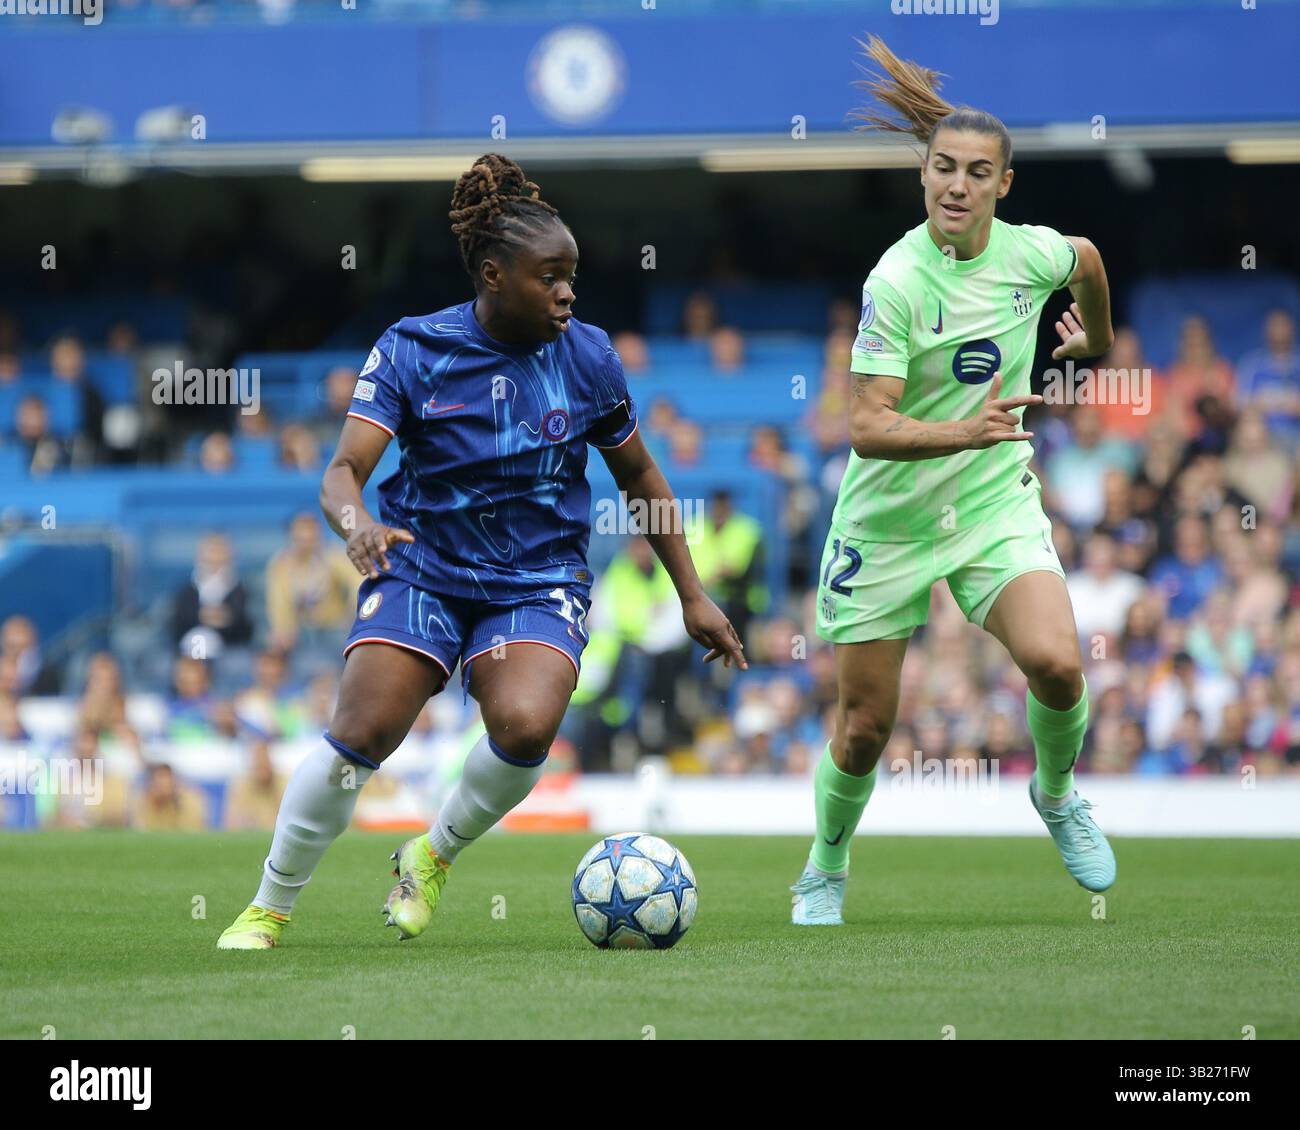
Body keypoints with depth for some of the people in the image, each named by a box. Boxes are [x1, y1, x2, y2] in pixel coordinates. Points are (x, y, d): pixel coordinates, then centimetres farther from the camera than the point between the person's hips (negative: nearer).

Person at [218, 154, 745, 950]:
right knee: (362, 733, -19)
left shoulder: (588, 358, -3)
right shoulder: (412, 350, -9)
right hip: (423, 569, -1)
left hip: (540, 584, 1)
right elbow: (344, 470, -15)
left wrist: (693, 596, 12)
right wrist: (357, 524, -39)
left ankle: (433, 858, 3)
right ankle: (270, 907, 2)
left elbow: (638, 476, 11)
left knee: (525, 727, -27)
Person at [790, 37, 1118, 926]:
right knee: (865, 726, 3)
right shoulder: (897, 282, -21)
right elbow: (868, 428, -26)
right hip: (890, 516, -3)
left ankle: (1057, 794, 11)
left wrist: (1098, 339, 36)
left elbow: (1086, 260, 18)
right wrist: (966, 431, -40)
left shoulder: (1032, 253, -8)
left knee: (1055, 664, -22)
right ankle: (826, 873, 33)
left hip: (997, 503, 3)